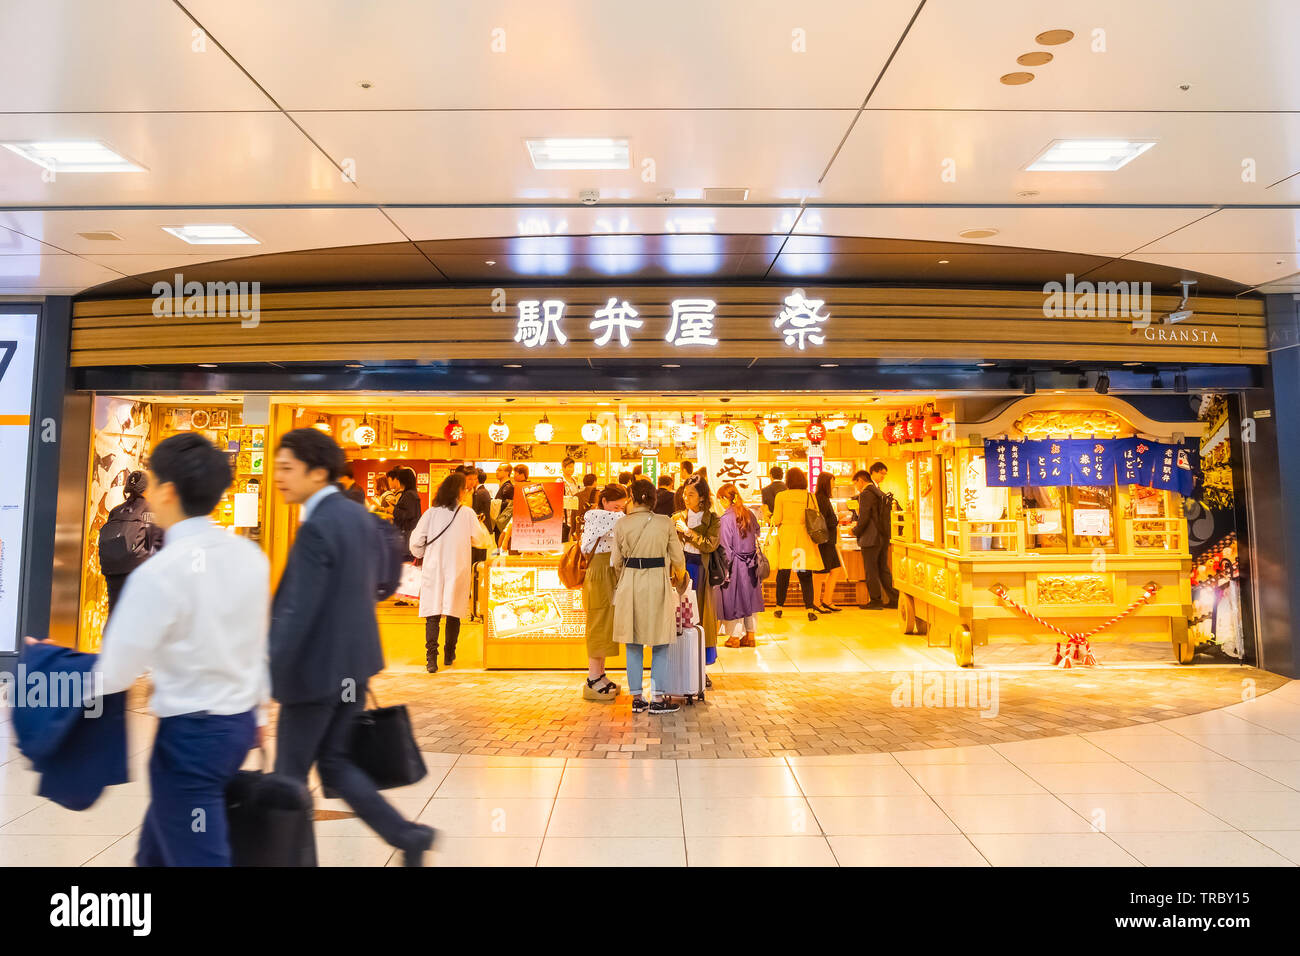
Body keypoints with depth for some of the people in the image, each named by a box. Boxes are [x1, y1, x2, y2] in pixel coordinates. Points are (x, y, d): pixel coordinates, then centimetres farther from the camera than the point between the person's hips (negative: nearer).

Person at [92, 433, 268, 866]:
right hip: (240, 723, 7)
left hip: (190, 733, -7)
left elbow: (115, 675, -13)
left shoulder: (159, 572, -20)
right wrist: (256, 712, 19)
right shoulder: (250, 554, -1)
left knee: (195, 855, 6)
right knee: (157, 847, 26)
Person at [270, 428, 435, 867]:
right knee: (335, 762, 18)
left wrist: (265, 675, -18)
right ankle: (406, 834, 14)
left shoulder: (316, 528, -20)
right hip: (353, 662, 9)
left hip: (316, 669, -8)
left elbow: (297, 611, -23)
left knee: (291, 772, 11)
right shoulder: (360, 516, 7)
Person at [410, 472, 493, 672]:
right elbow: (481, 541, 1)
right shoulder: (467, 513, -5)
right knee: (454, 614, 12)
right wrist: (481, 526, 20)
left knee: (433, 615, 1)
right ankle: (449, 656, 21)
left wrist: (421, 556, 19)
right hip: (457, 570, -1)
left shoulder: (431, 513, 0)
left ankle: (431, 658, -9)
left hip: (433, 569, 1)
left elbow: (416, 541, 0)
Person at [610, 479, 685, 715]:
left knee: (634, 645, 10)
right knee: (660, 645, 8)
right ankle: (656, 699, 9)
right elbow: (677, 558, 1)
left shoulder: (621, 525, -3)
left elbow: (616, 563, 3)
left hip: (630, 586, 2)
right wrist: (680, 576, 23)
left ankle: (636, 698, 15)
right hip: (658, 584, -2)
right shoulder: (665, 523, -6)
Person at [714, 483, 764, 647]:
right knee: (749, 597, 14)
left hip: (735, 563, -6)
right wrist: (755, 561, 16)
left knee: (733, 598, 5)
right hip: (751, 563, 6)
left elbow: (725, 547, -15)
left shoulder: (726, 518, -16)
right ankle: (750, 635, 20)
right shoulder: (749, 514, 3)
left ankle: (734, 636, 13)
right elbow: (756, 537, 9)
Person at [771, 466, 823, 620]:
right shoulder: (809, 496, 1)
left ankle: (779, 606, 16)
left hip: (786, 537, 0)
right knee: (805, 575, 3)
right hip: (804, 538, 1)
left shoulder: (780, 496, -2)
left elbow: (777, 520, -3)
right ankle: (809, 609, -4)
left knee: (783, 573, 8)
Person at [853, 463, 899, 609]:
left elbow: (863, 519, -18)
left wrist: (855, 531, -4)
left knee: (871, 571, -1)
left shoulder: (865, 494, -13)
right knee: (883, 569, 14)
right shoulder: (881, 494, 15)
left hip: (871, 539, -9)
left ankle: (875, 601, 3)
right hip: (883, 537, 9)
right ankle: (894, 599, 16)